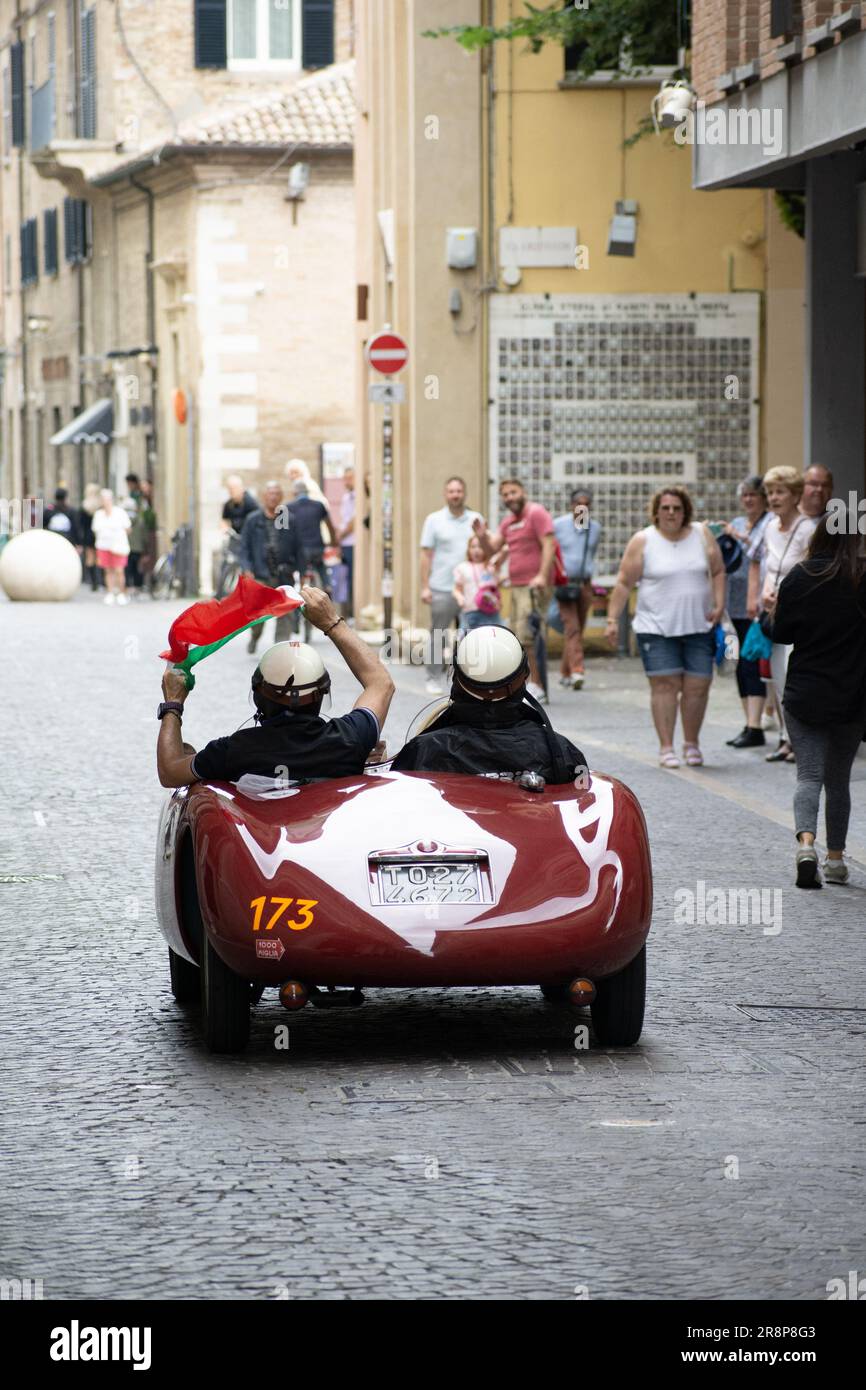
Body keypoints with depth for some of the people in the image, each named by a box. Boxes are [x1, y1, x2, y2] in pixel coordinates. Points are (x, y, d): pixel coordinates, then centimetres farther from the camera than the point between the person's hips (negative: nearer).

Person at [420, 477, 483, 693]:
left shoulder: (476, 520, 10)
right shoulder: (434, 520, 4)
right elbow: (426, 555, 2)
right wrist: (425, 586, -5)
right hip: (441, 590, -2)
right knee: (438, 636, 1)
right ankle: (433, 679, 8)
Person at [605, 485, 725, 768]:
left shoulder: (702, 534, 7)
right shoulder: (643, 541, -1)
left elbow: (718, 572, 11)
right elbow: (624, 583, 0)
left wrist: (719, 605, -2)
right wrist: (612, 619, -5)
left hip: (698, 627, 2)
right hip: (657, 628, -2)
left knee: (697, 686, 1)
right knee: (664, 684, -7)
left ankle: (691, 743, 18)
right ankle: (666, 747, -3)